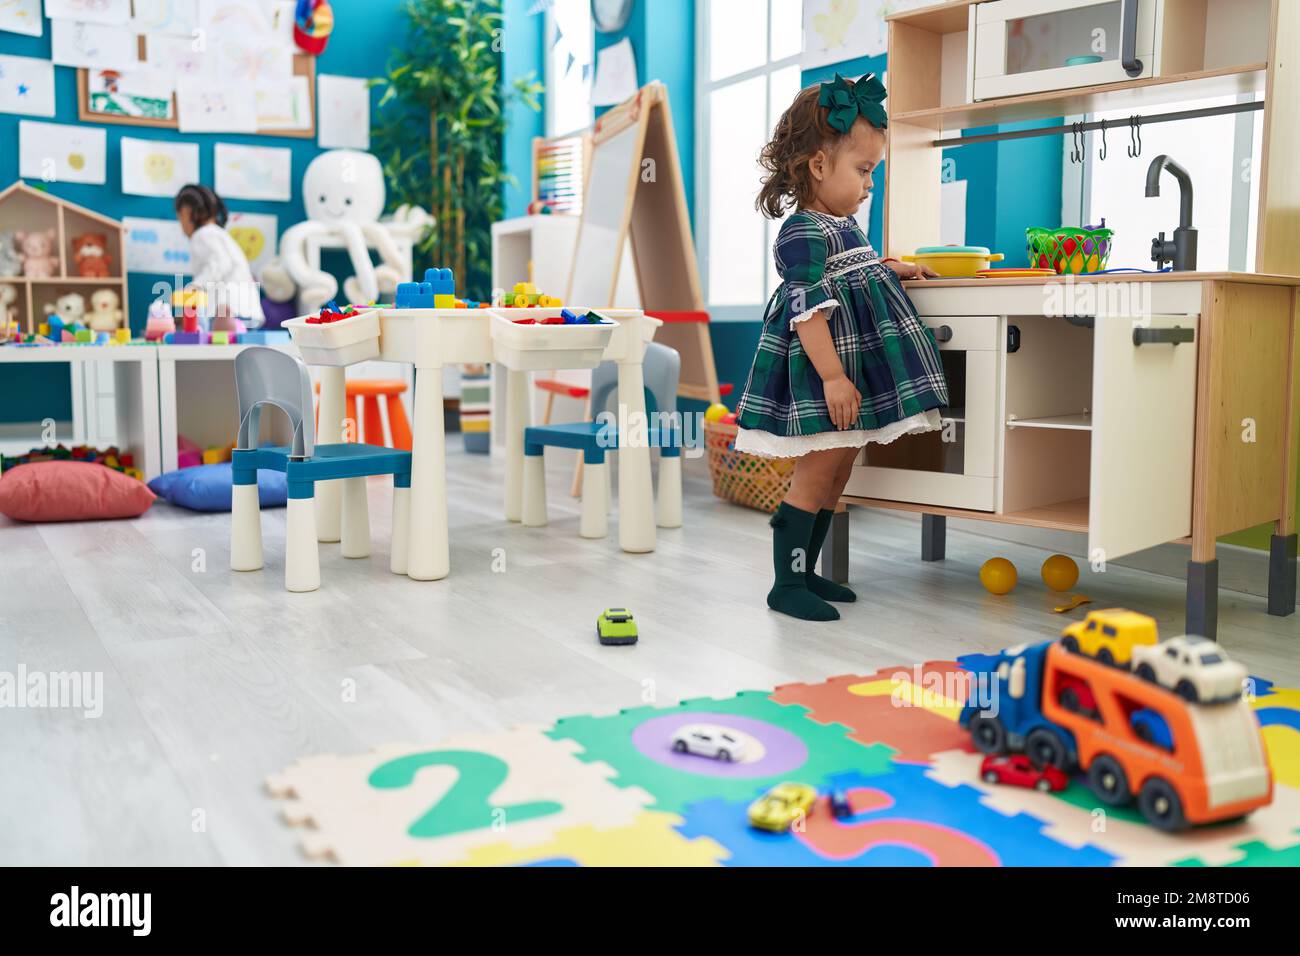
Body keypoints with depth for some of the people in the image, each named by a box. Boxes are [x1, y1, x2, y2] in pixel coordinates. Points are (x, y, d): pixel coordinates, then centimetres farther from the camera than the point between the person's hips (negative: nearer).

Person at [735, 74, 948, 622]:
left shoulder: (841, 225, 14)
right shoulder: (803, 232, -16)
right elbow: (808, 308, -23)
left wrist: (892, 269, 29)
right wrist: (832, 376, -26)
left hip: (851, 370, 10)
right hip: (820, 375, -10)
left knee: (836, 474, 13)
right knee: (816, 475, -7)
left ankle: (806, 572, 24)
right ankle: (787, 584, 2)